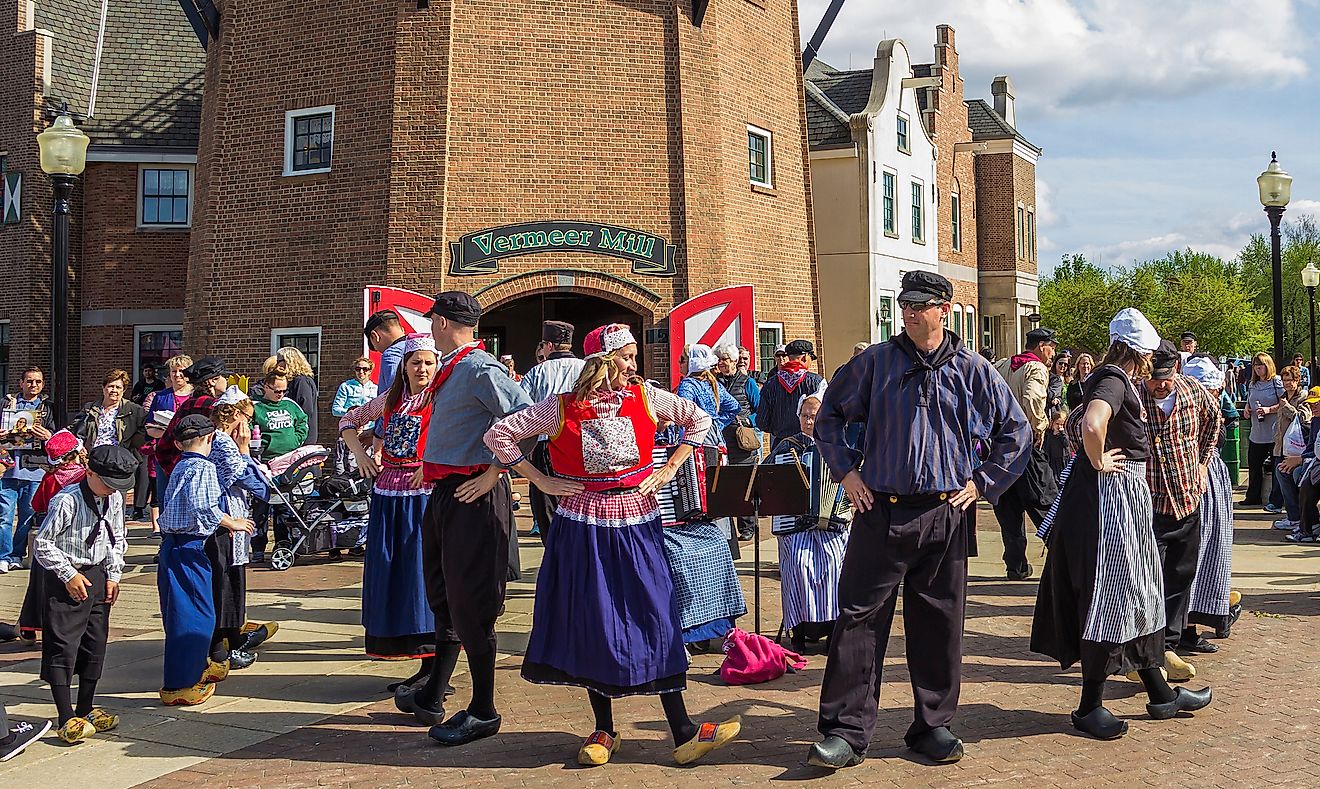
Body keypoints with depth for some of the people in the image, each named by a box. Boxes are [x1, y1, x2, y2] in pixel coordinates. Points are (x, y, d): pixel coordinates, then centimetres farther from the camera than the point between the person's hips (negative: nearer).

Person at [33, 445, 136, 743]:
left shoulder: (115, 499, 3)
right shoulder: (67, 501, -18)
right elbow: (43, 544, -14)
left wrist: (113, 575, 8)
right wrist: (69, 574, -15)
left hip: (97, 577, 7)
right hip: (67, 580, -7)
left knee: (95, 645, 11)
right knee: (63, 647, -7)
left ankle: (86, 710, 24)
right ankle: (67, 720, -5)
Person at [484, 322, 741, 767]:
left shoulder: (644, 398, 1)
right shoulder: (561, 408, -4)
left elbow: (699, 420, 11)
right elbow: (499, 435, 0)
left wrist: (670, 469, 4)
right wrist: (541, 482, -3)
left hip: (637, 521, 1)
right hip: (584, 526, -1)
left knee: (656, 617, -1)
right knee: (593, 622, 5)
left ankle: (683, 733, 3)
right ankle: (604, 731, 18)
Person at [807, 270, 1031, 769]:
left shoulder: (973, 371, 5)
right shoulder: (875, 363, 4)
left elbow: (1016, 431, 14)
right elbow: (829, 415, 14)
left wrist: (983, 483, 7)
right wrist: (846, 471, 5)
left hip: (945, 516, 1)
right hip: (880, 512, -1)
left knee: (939, 623, 7)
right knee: (859, 617, -3)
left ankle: (934, 725, 22)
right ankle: (846, 731, 3)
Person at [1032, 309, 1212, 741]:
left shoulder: (1115, 379, 13)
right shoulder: (1115, 380, -17)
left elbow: (1077, 423, 28)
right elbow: (1092, 425, -37)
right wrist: (1098, 462, -21)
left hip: (1125, 501, 10)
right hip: (1111, 498, -10)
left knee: (1138, 593, 17)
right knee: (1109, 597, -3)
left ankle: (1160, 694, 28)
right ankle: (1090, 706, 7)